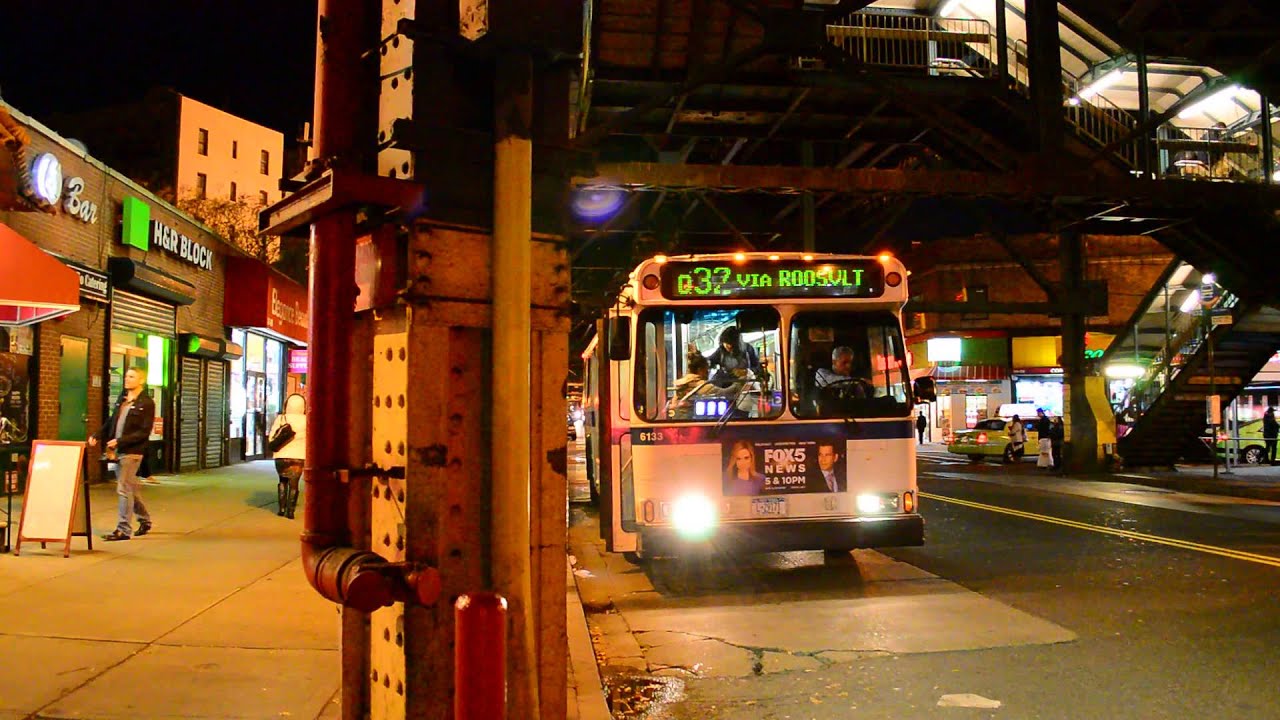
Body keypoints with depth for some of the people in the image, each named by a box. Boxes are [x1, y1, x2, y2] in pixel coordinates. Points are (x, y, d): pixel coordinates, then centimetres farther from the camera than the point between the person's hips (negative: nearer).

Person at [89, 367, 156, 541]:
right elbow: (112, 421, 21)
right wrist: (97, 435, 6)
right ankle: (144, 519, 32)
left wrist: (120, 441, -21)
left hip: (132, 452, -8)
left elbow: (144, 432, -15)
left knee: (124, 489, -7)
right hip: (117, 450, 8)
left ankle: (123, 530, -1)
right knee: (131, 487, 16)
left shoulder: (146, 403, -10)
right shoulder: (122, 399, 13)